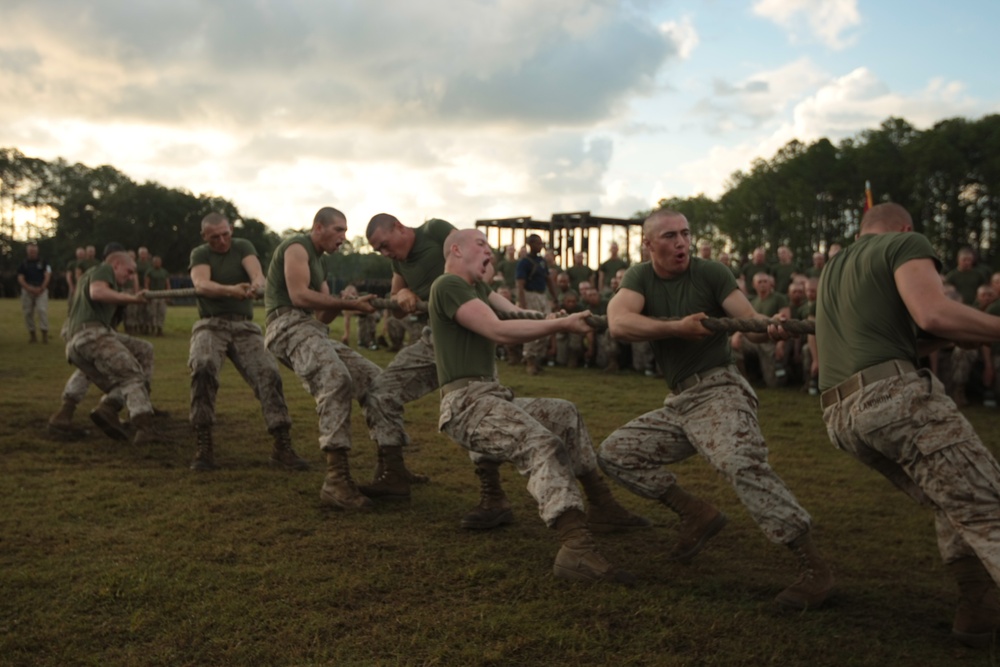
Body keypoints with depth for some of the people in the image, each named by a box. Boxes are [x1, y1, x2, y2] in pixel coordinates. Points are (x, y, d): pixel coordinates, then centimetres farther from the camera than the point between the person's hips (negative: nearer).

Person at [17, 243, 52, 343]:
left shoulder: (43, 263, 9)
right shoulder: (23, 264, 13)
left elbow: (47, 276, 0)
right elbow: (20, 279, 4)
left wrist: (41, 288, -12)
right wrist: (29, 288, -12)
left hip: (41, 290, -3)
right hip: (27, 291, 3)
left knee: (42, 310, -16)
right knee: (28, 312, 2)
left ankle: (44, 333, -17)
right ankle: (32, 334, 11)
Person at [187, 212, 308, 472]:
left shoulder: (243, 247, 7)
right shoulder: (199, 254, 5)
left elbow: (256, 273, -14)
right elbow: (201, 285, -17)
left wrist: (257, 284, -40)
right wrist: (230, 290, -38)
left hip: (244, 326, 2)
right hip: (210, 325, -1)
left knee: (269, 373, -18)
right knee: (203, 367, -31)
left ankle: (282, 447, -13)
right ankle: (203, 446, -23)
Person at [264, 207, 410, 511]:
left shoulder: (316, 262, 29)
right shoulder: (297, 247, 0)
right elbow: (298, 295, -14)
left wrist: (347, 303, 0)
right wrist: (349, 303, -10)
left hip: (314, 330, 10)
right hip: (289, 325, -10)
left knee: (376, 380, 0)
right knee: (336, 379, -35)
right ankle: (336, 481, -40)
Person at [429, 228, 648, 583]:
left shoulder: (476, 288, 24)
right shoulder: (448, 285, -9)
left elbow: (516, 315, 12)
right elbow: (498, 330, -19)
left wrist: (559, 321, -5)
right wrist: (561, 324, -18)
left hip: (493, 397, 11)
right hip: (466, 401, -10)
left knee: (565, 414, 20)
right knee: (543, 445, -29)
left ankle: (601, 504, 19)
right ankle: (576, 549, -44)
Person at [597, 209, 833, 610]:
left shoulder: (710, 273, -4)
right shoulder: (640, 278, 6)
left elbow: (751, 320, -13)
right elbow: (618, 323, -14)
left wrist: (771, 327, -37)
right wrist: (679, 327, -25)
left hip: (718, 391, -6)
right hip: (679, 403, 6)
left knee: (742, 463, -31)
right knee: (614, 453, 6)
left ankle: (814, 569, -25)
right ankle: (698, 515, 9)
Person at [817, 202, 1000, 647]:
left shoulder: (833, 268, 30)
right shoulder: (906, 244, 7)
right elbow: (934, 313, -13)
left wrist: (944, 337, 25)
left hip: (843, 416, 8)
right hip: (895, 395, -8)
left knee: (953, 503, 19)